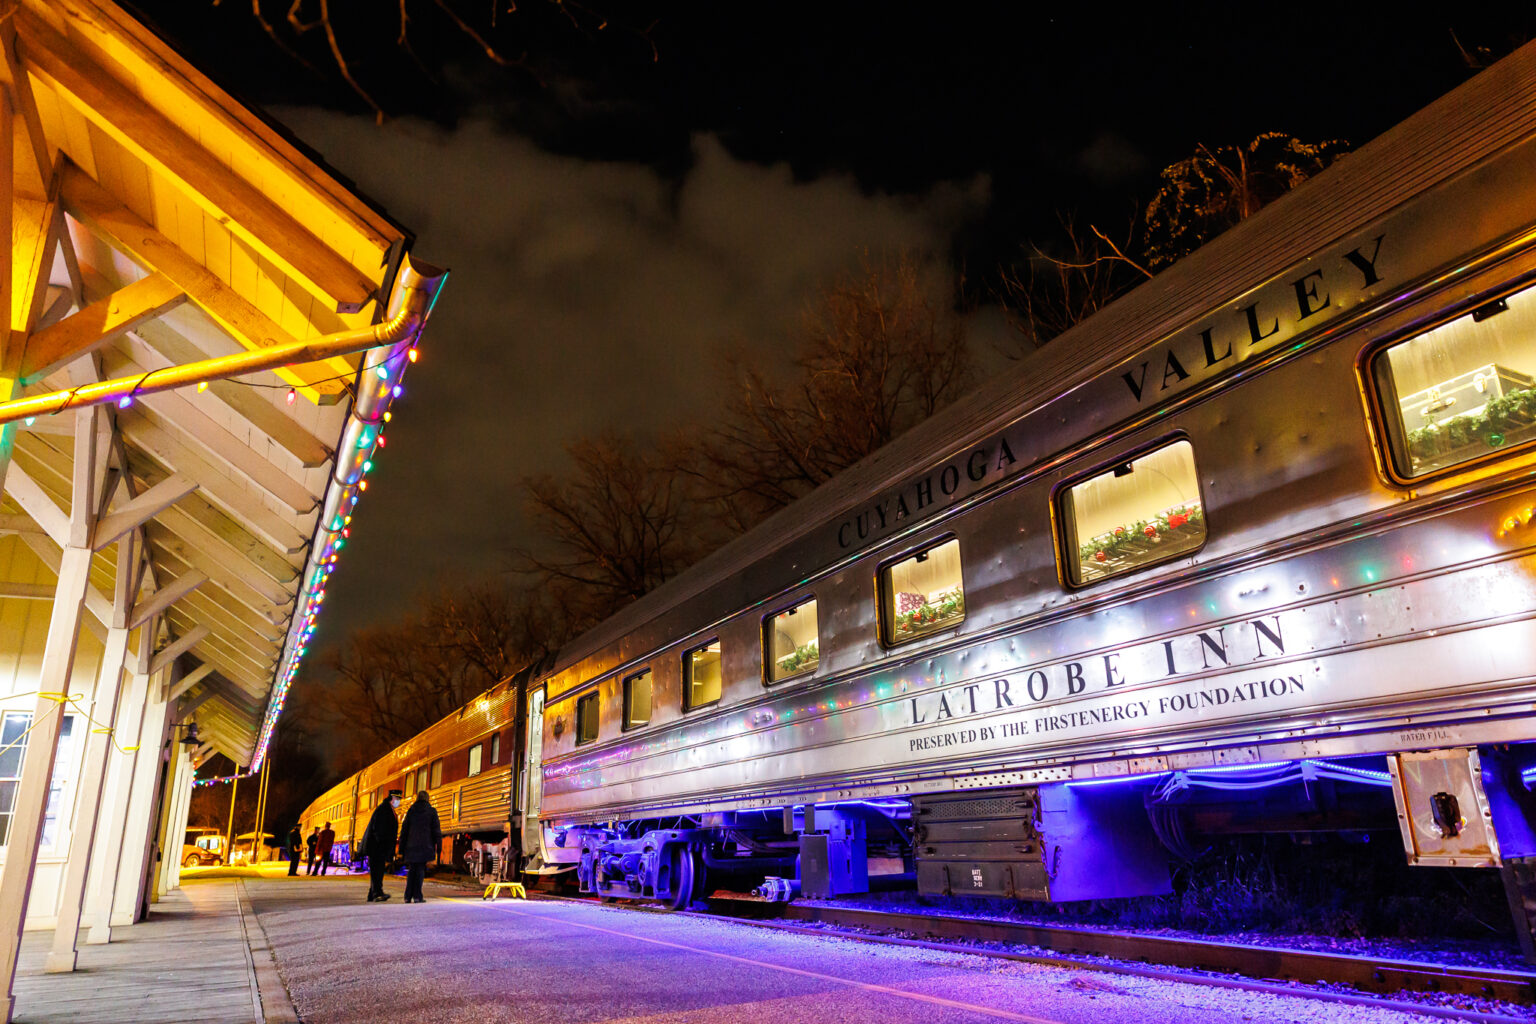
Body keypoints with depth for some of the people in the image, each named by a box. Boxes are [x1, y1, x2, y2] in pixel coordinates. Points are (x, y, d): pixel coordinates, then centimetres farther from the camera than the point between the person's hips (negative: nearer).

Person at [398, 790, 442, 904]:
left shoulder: (411, 811, 8)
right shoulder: (431, 811, 1)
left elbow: (404, 829, 9)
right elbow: (436, 829, -1)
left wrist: (402, 848, 13)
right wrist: (438, 846, 3)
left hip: (411, 845, 3)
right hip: (425, 846, -3)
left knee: (411, 870, 10)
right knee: (420, 869, 0)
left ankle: (408, 896, 6)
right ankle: (417, 896, -5)